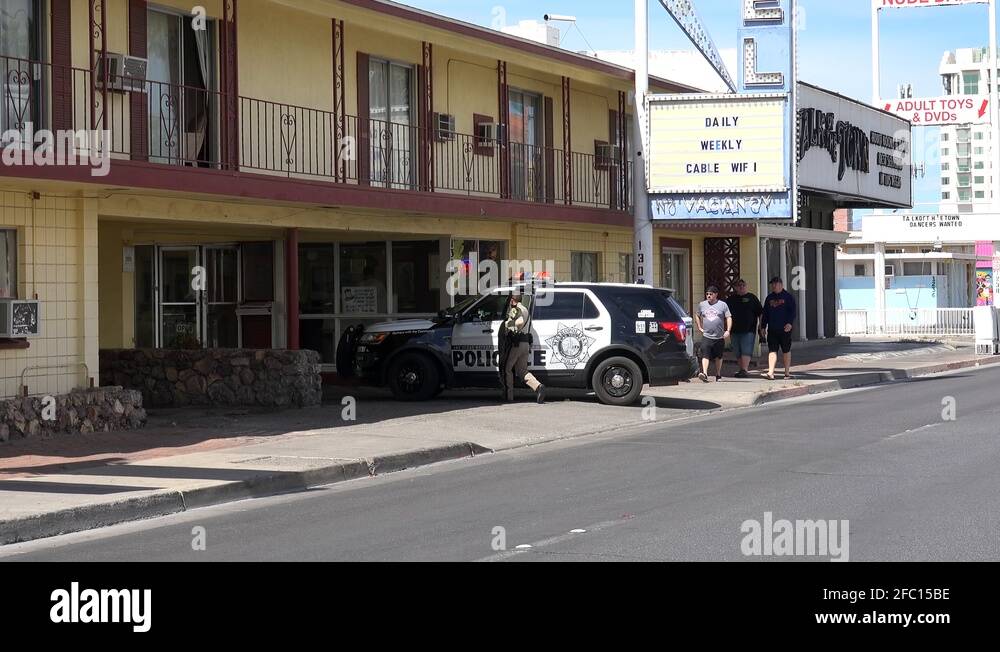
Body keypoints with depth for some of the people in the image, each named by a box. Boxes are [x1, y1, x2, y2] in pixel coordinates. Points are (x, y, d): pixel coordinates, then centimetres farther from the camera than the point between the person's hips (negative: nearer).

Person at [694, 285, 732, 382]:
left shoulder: (722, 305, 1)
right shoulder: (702, 305, 9)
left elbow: (729, 318, 0)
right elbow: (697, 316, 24)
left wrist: (728, 330, -12)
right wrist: (700, 327, 13)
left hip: (719, 337, 0)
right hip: (706, 336, 0)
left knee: (718, 357, 11)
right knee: (705, 355, -16)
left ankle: (718, 375, 24)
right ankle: (704, 374, -27)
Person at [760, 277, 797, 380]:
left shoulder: (788, 296, 1)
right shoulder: (769, 298, 14)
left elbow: (793, 311, -4)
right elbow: (765, 313, 17)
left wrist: (790, 323, -18)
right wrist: (763, 326, 10)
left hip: (785, 329, -3)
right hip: (772, 329, 3)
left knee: (786, 350, 6)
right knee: (772, 350, -5)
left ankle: (787, 372, 14)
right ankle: (770, 373, -13)